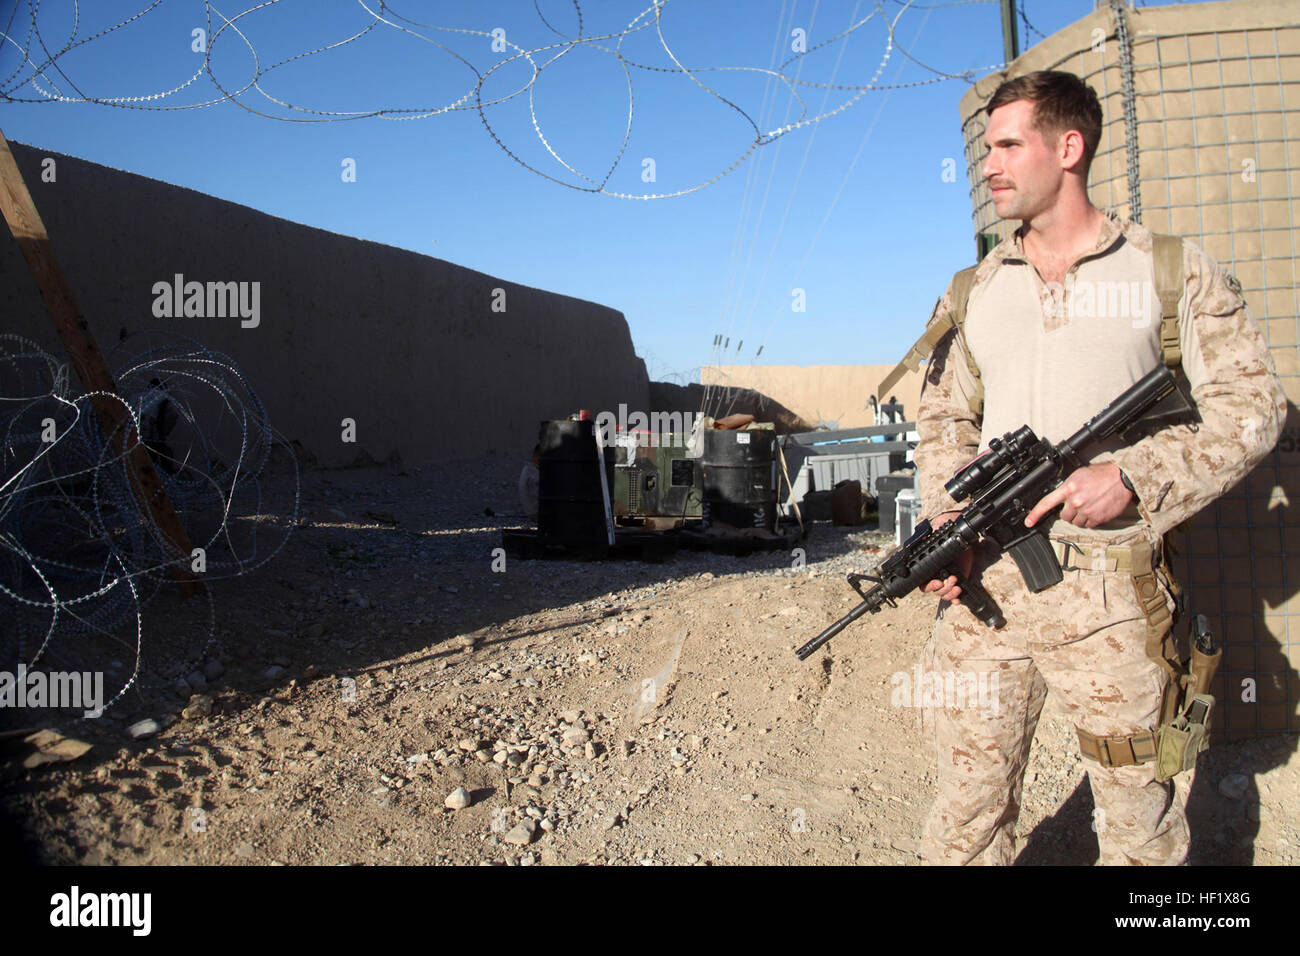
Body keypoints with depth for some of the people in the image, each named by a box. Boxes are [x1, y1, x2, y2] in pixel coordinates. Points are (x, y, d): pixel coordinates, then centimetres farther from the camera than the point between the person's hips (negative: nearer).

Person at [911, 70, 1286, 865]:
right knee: (969, 810, 9)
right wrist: (947, 511, -2)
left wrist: (1136, 475, -14)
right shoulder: (973, 293, 13)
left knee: (1142, 823, 10)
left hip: (1110, 596, -2)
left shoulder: (1173, 272, 4)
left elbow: (1252, 406, 2)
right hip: (984, 588, 3)